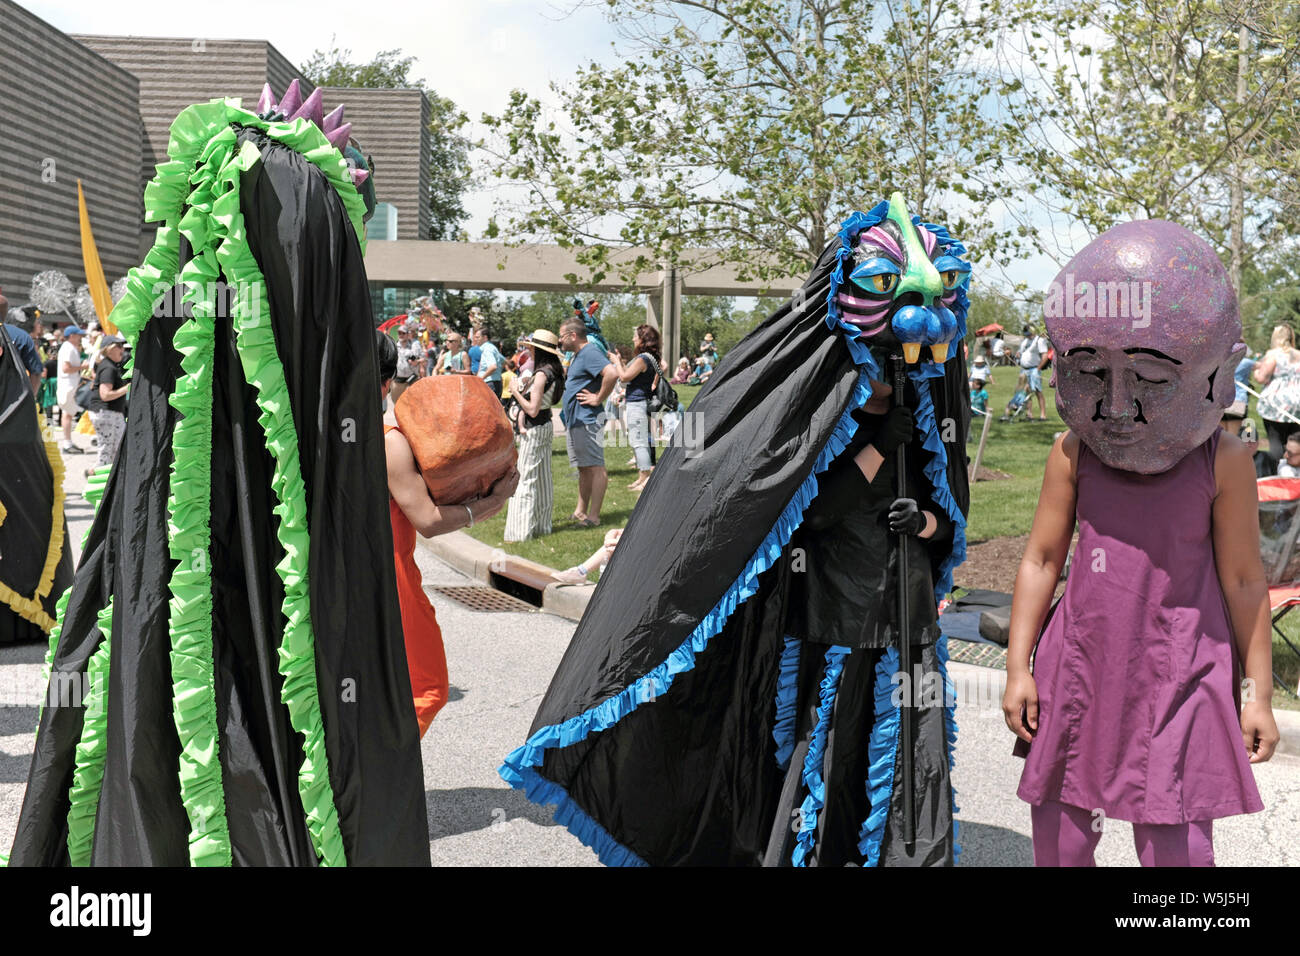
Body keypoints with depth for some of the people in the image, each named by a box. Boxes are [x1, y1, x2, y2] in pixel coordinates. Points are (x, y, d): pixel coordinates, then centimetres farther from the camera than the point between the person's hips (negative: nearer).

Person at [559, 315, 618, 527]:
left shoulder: (590, 352, -15)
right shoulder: (578, 355, 18)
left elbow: (612, 374, -30)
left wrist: (599, 399, -22)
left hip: (586, 420, -11)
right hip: (574, 420, 11)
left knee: (595, 467, -7)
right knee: (583, 468, 15)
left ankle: (593, 516, -6)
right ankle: (581, 512, 23)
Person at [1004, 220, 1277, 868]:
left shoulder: (1222, 462, -8)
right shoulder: (1072, 454, -4)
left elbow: (1244, 582, -1)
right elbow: (1041, 560, 2)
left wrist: (1259, 692, 3)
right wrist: (1018, 667, 3)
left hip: (1177, 677, -2)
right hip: (1081, 667, 2)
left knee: (1178, 849, 0)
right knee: (1060, 839, 13)